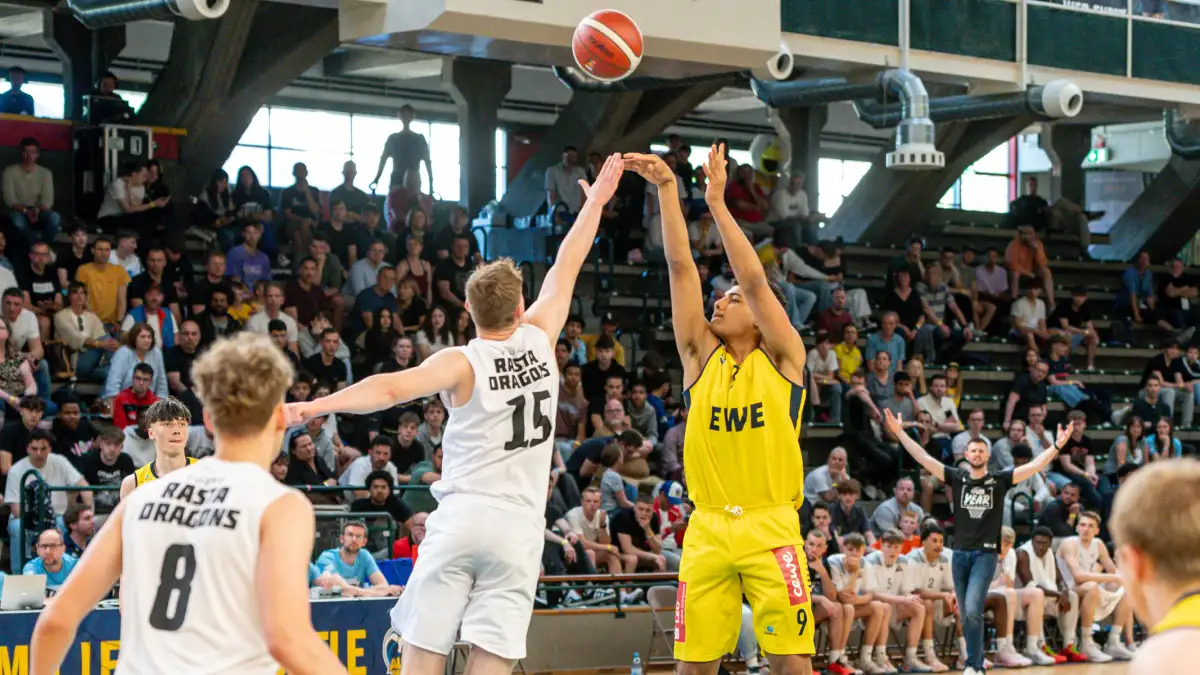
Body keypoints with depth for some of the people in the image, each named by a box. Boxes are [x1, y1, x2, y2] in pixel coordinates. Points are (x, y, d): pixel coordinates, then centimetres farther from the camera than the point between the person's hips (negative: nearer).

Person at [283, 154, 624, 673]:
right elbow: (565, 269, 22)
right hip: (519, 527, 2)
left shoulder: (461, 362, -1)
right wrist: (595, 203, 35)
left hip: (461, 516, -2)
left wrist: (314, 407, -25)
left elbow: (392, 388, -18)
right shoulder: (539, 341, 7)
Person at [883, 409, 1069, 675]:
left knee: (973, 610, -18)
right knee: (966, 615, 8)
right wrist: (900, 432, -6)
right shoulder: (957, 477, 4)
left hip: (986, 553, -3)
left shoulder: (1000, 480, 0)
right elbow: (924, 459, 0)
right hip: (960, 553, 3)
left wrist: (1057, 446, -20)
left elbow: (1035, 465, -8)